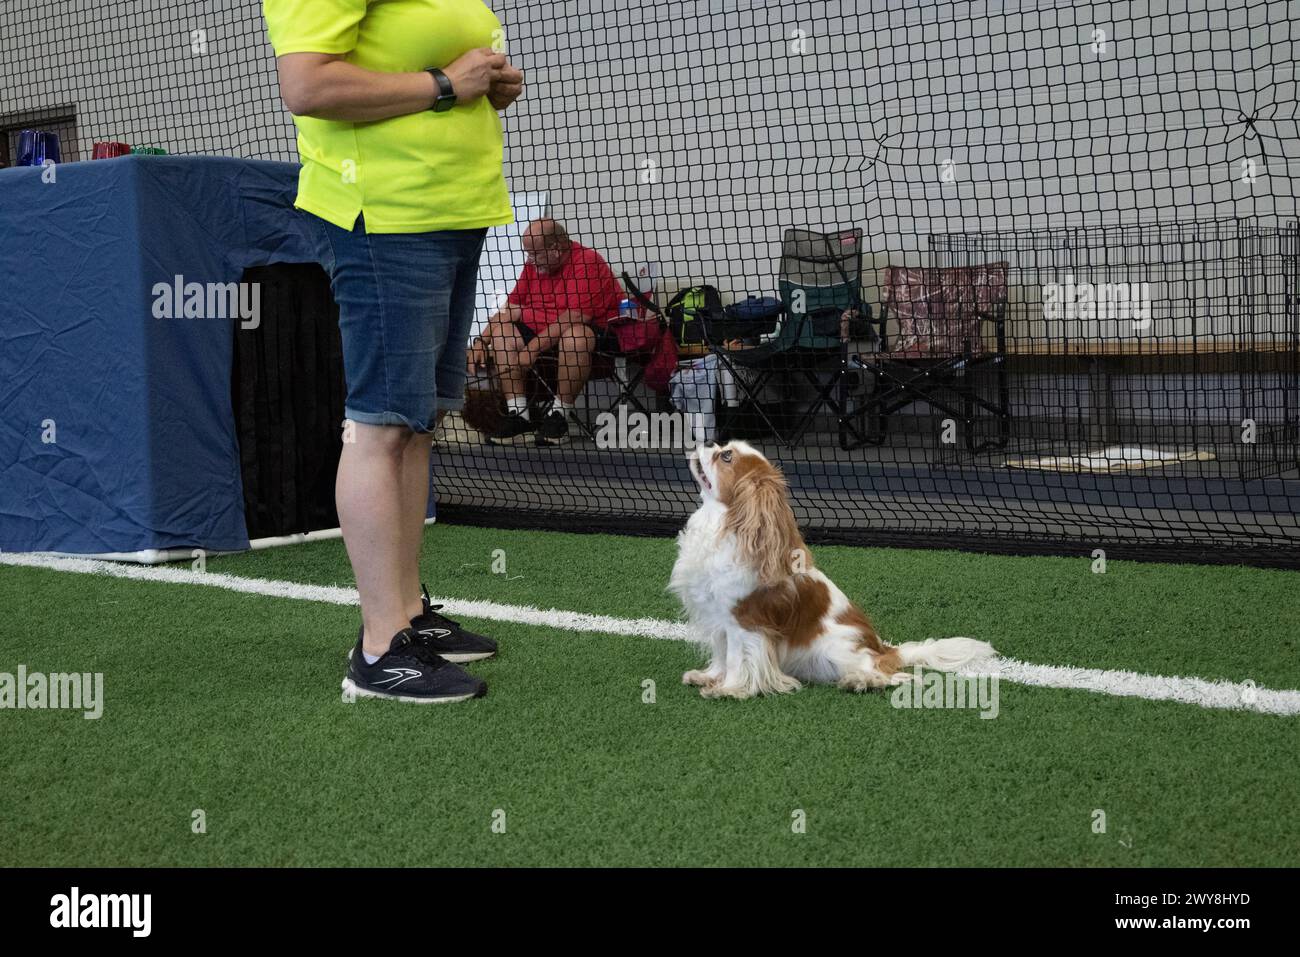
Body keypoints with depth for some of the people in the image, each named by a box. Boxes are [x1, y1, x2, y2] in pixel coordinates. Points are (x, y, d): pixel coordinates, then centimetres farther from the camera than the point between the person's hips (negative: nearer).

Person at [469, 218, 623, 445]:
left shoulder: (587, 262, -17)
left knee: (574, 338, -39)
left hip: (597, 330, -8)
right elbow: (511, 309, 10)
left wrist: (534, 347, -27)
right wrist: (481, 342, -2)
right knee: (502, 333, -9)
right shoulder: (534, 264, 8)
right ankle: (518, 416, -15)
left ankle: (559, 416, -25)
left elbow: (575, 317, -25)